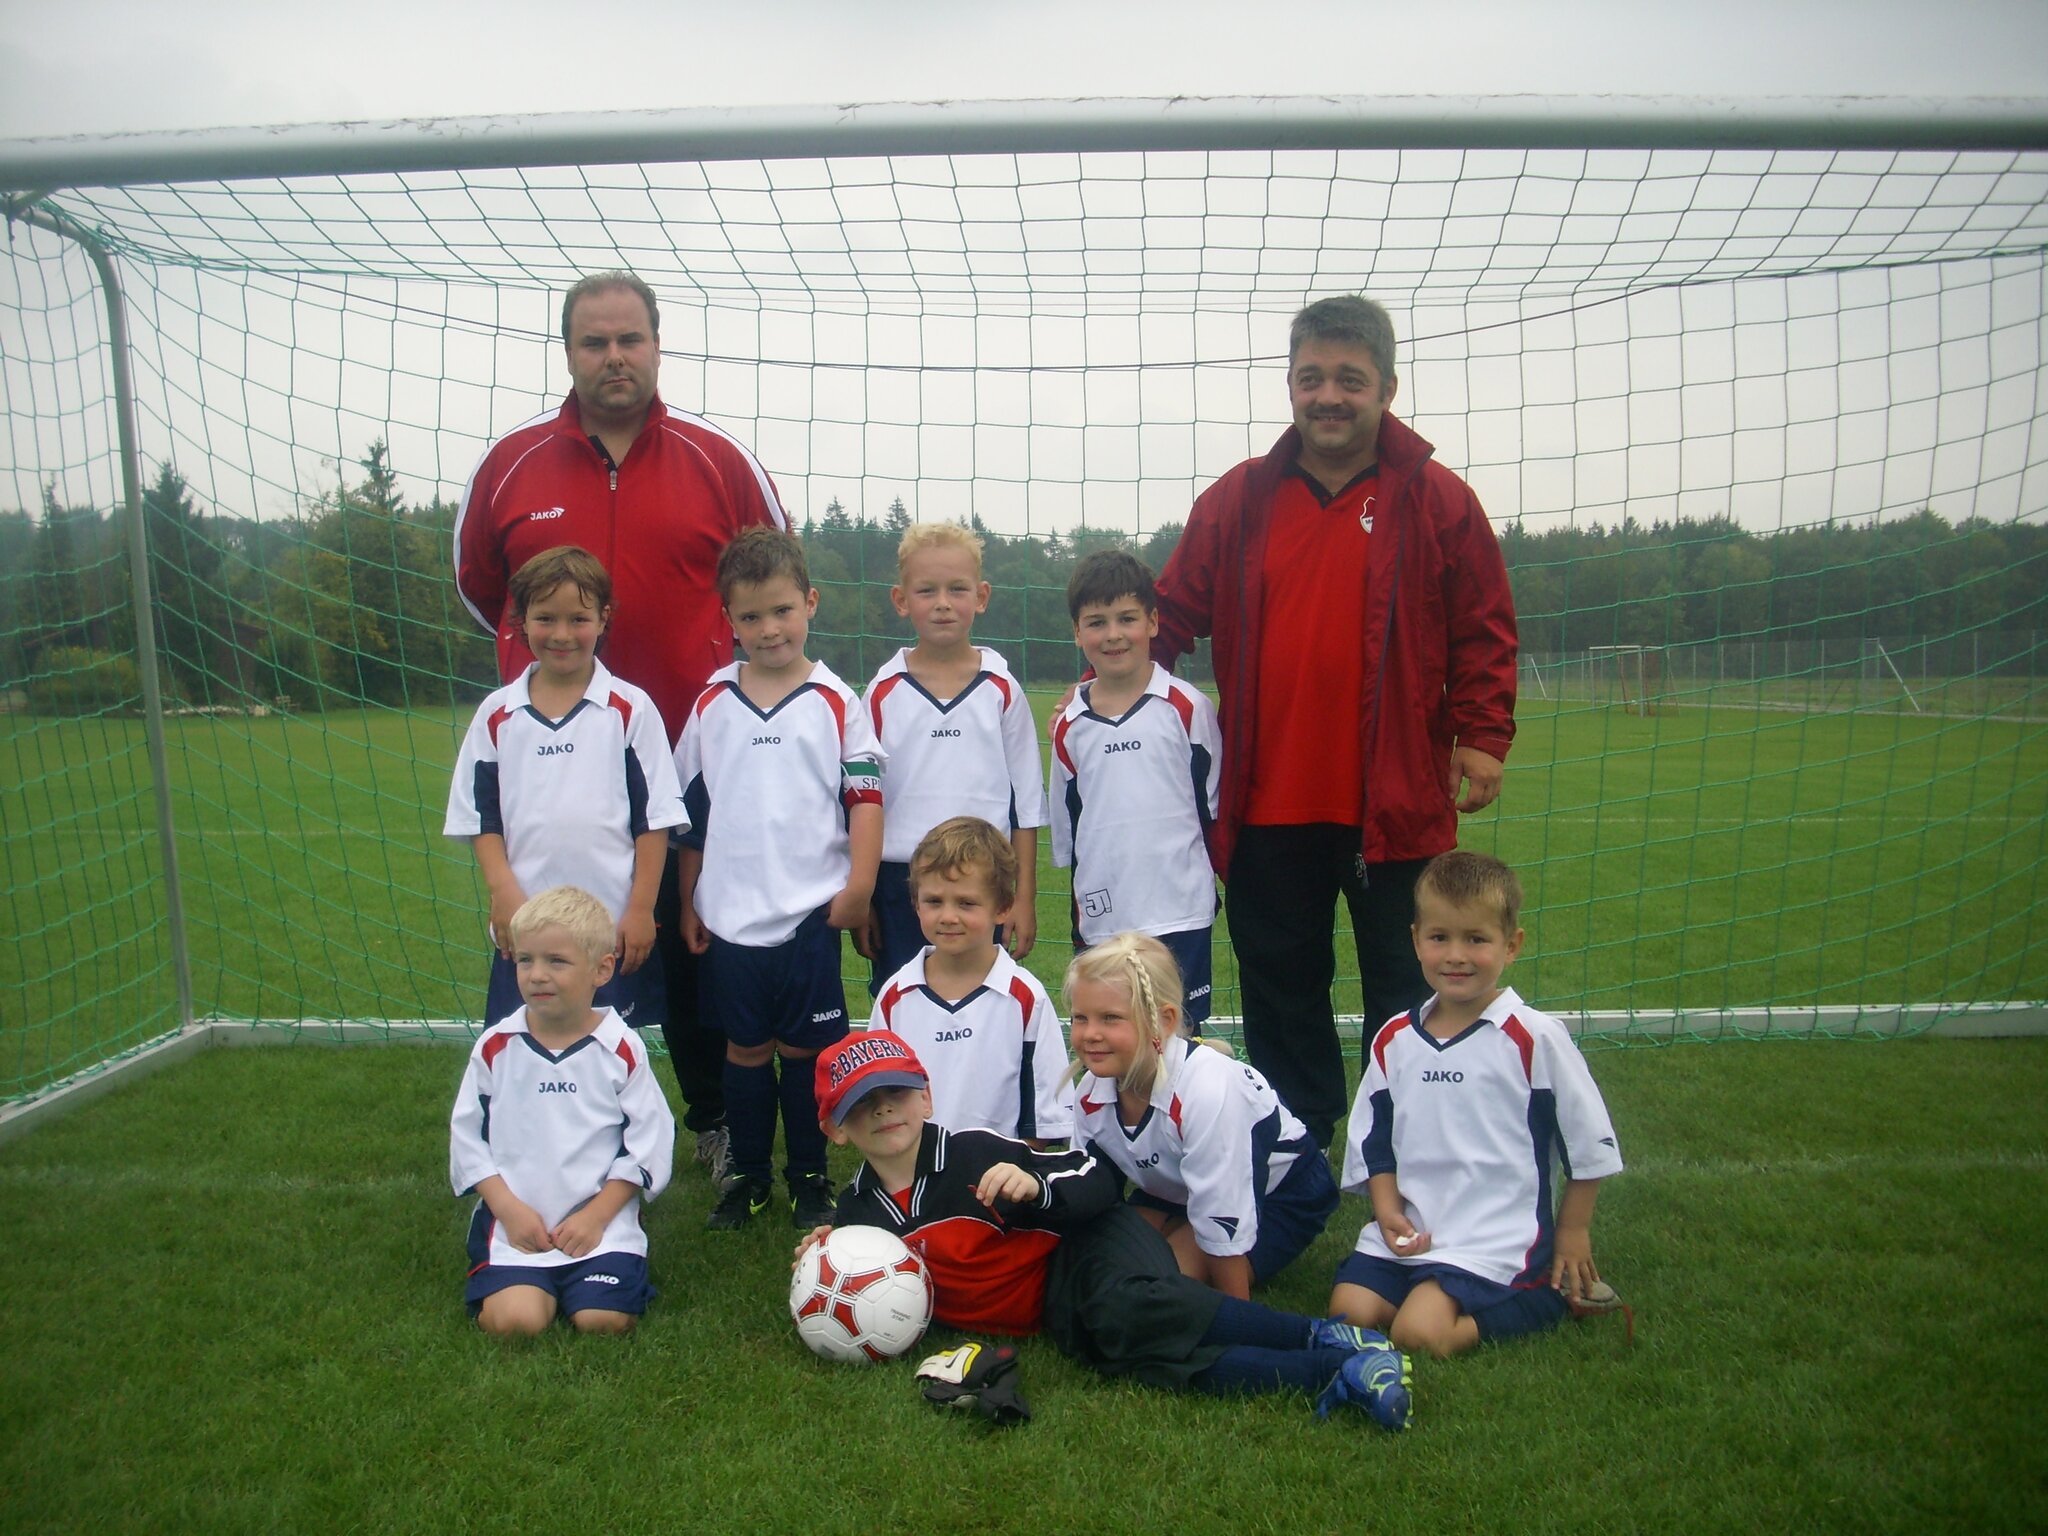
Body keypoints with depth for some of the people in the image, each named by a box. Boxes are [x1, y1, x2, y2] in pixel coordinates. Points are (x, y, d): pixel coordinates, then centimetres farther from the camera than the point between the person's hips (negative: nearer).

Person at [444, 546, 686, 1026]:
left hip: (613, 928, -2)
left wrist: (640, 909, -5)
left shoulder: (631, 709, -3)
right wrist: (503, 891, -5)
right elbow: (481, 818, 8)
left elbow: (653, 818, -2)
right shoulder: (496, 715, 5)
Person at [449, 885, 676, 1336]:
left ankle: (576, 1281, 15)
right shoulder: (495, 1047, 0)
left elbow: (648, 1145, -1)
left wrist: (596, 1216, -8)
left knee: (602, 1321, -17)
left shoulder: (621, 1050, -4)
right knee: (512, 1320, -21)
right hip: (516, 1221, 1)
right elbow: (467, 1136, 5)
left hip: (603, 1222, -1)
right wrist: (509, 1208, -6)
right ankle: (547, 1285, 12)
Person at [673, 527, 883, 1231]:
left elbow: (865, 798, -3)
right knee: (745, 1047, 12)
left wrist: (859, 885, -11)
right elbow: (690, 810, 11)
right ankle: (748, 1174, 27)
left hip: (810, 912, -2)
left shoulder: (835, 702, -2)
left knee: (806, 1048, 7)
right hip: (729, 915, 2)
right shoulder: (712, 703, 6)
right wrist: (687, 902, 12)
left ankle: (809, 1176, 23)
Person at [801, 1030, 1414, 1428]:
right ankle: (1336, 1371, -31)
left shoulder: (974, 1152, -11)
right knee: (1136, 1356, -26)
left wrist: (1037, 1189, -30)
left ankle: (1326, 1335, -33)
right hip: (1059, 1319, 5)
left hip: (1083, 1253, -4)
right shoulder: (856, 1213, 4)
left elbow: (1100, 1180, -9)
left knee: (1127, 1312, -38)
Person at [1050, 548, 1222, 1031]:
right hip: (1102, 919, 3)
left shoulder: (1188, 708, -3)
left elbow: (1212, 808, 3)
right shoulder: (1068, 724, 7)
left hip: (1178, 915, -3)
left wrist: (1201, 882, 4)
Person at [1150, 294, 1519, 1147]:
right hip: (1268, 805, 2)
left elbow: (1484, 630, 3)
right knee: (1280, 989, 14)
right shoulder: (1238, 501, 5)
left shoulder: (1436, 501, 0)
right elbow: (1171, 615, 9)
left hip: (1397, 801, -2)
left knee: (1404, 992, 10)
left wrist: (1482, 736, -5)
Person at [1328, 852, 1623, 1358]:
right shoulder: (1394, 1040, 5)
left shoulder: (1535, 1039, -9)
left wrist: (1572, 1232, 6)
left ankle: (1547, 1293, 3)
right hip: (1409, 1234, 5)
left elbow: (1589, 1142, -1)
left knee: (1421, 1332, -21)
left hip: (1497, 1241, -5)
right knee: (1349, 1312, -10)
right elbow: (1373, 1141, 13)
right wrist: (1388, 1211, -2)